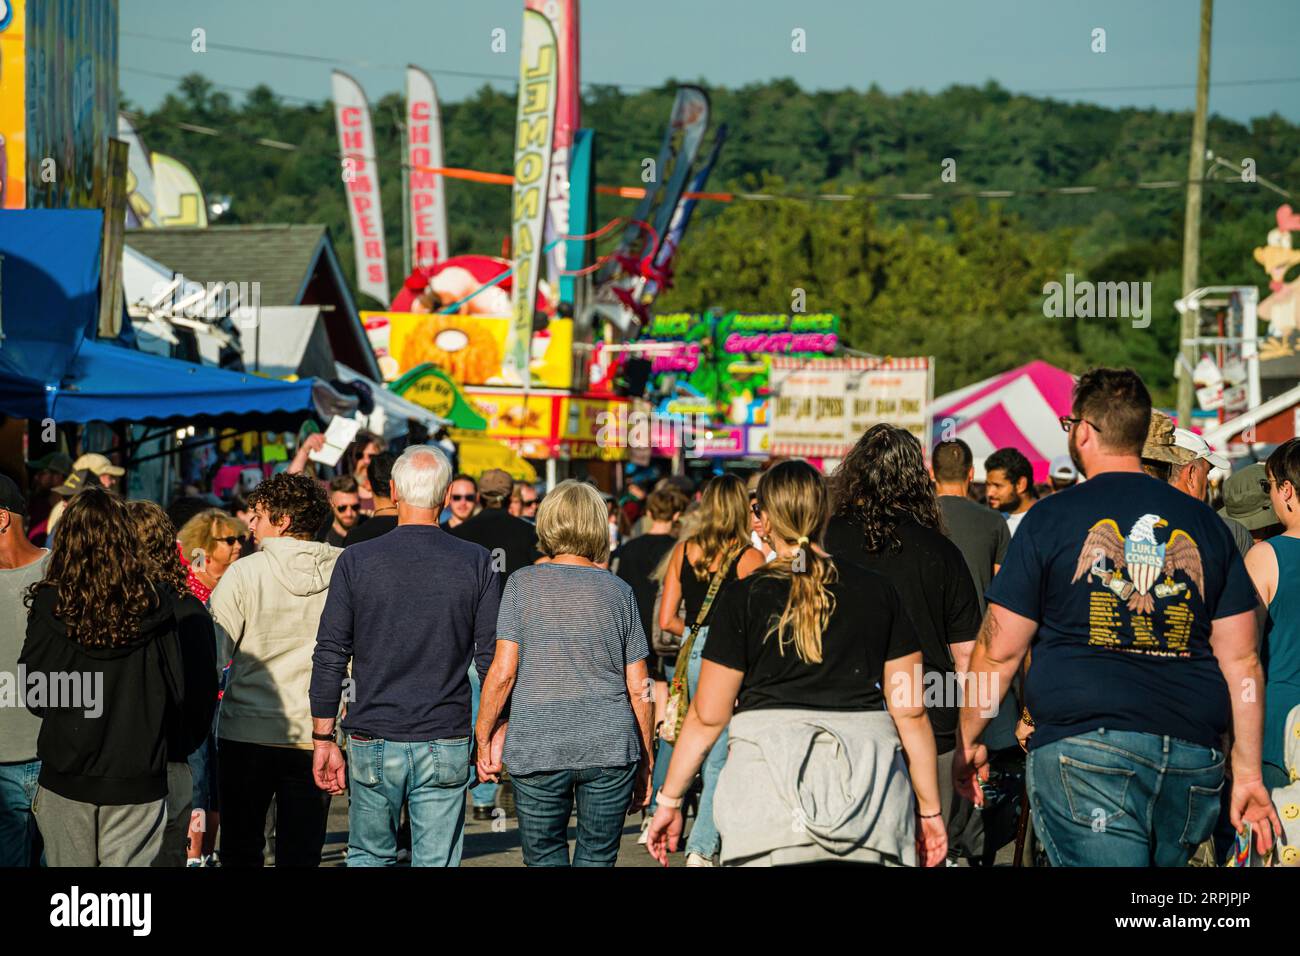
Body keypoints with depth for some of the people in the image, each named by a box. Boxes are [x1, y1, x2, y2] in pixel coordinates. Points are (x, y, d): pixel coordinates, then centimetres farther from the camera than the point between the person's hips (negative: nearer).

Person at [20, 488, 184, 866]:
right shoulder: (154, 604, -7)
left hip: (66, 778, 0)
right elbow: (176, 692, -2)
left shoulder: (50, 605, -9)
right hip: (136, 778, 0)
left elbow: (34, 696, -4)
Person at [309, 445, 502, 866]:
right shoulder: (475, 562, -2)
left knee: (370, 855, 15)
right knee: (437, 862, 5)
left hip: (373, 741, 0)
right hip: (445, 747, 0)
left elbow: (329, 657, -2)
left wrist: (324, 739, 4)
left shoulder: (357, 560, -4)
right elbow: (492, 658, -1)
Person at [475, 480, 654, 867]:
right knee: (597, 859, 9)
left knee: (544, 856, 10)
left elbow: (503, 672, -6)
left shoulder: (523, 584, 0)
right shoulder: (619, 591, 5)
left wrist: (484, 737, 6)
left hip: (537, 748, -1)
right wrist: (645, 762, 14)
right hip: (611, 748, 1)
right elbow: (639, 688, 6)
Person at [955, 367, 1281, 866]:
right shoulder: (1206, 525, 13)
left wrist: (968, 741, 16)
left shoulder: (1050, 519, 1)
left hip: (1086, 747, -4)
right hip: (1194, 758, 4)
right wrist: (1248, 773, 13)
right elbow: (1242, 661, 10)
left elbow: (999, 651, 3)